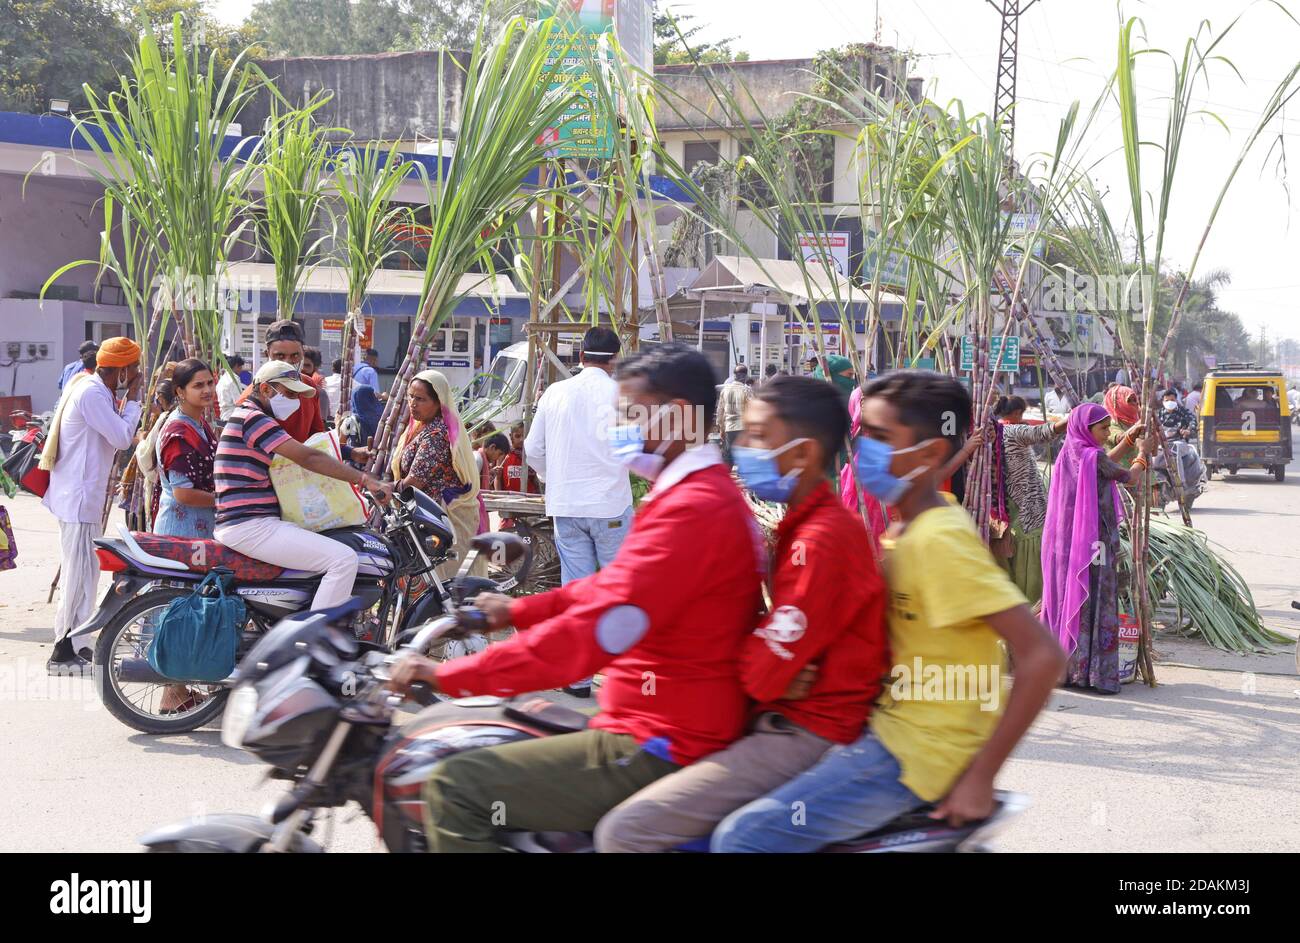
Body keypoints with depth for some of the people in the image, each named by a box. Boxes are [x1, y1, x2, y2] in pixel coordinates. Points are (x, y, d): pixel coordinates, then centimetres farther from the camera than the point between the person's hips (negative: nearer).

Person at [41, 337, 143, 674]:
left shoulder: (95, 391, 14)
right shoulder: (91, 394, -18)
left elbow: (115, 437, 19)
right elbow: (122, 438, -20)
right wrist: (133, 400, -10)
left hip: (81, 497, 11)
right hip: (80, 499, -11)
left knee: (80, 575, 16)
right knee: (80, 575, -8)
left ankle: (68, 646, 23)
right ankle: (63, 653, -5)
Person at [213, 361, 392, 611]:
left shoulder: (244, 416, 21)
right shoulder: (252, 418, -12)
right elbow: (307, 458, -22)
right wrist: (365, 480, -25)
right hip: (250, 527, -11)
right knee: (344, 559, -19)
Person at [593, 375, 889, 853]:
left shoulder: (822, 538, -19)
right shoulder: (806, 522, 15)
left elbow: (767, 671, -22)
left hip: (805, 735, -11)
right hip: (788, 719, 11)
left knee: (623, 831, -20)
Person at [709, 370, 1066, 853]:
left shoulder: (940, 540, -19)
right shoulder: (906, 530, 9)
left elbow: (1041, 655, -25)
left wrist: (980, 777, -22)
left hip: (918, 754, -10)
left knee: (742, 838, -17)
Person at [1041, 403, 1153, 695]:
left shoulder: (1070, 454, 9)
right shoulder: (1092, 456, -15)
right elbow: (1130, 477, -4)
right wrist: (1143, 453, 14)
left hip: (1067, 540, 9)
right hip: (1092, 540, -9)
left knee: (1068, 599, 13)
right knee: (1093, 604, -5)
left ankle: (1063, 667, 18)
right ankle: (1093, 673, -3)